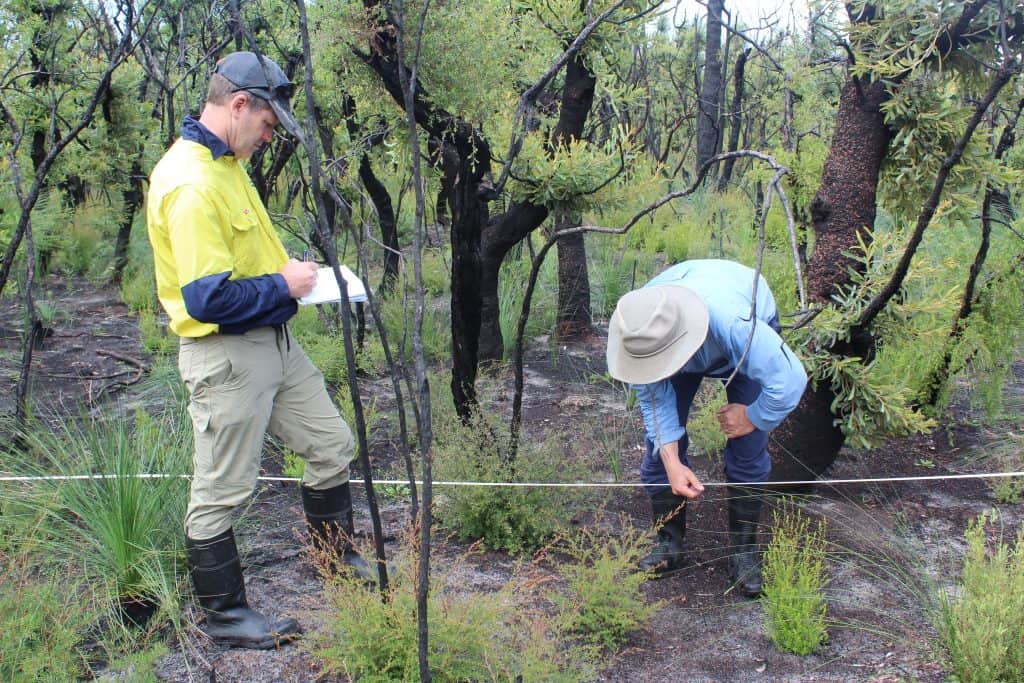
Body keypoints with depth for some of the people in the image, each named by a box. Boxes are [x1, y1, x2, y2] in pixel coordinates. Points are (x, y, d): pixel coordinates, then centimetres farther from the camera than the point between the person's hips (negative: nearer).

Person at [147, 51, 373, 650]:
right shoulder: (191, 184, -24)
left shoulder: (227, 163, 9)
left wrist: (286, 270, 7)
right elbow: (208, 298, -30)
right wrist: (283, 286, -17)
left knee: (331, 445, 19)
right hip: (227, 356, -10)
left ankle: (338, 557, 38)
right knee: (222, 491, 5)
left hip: (275, 342, 10)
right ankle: (225, 615, 21)